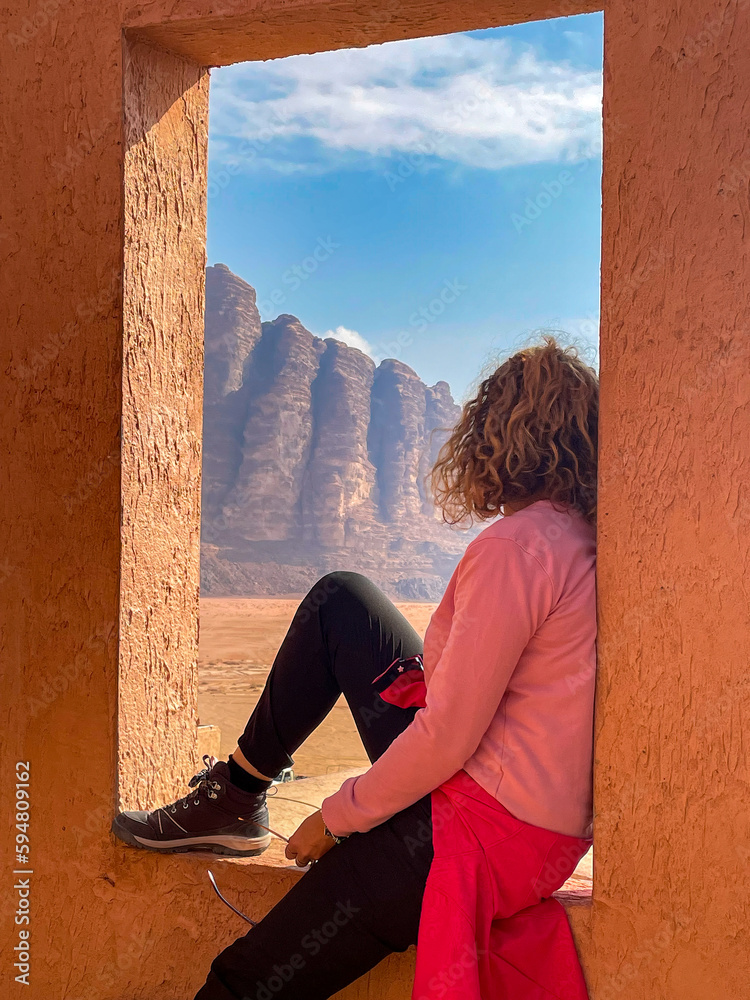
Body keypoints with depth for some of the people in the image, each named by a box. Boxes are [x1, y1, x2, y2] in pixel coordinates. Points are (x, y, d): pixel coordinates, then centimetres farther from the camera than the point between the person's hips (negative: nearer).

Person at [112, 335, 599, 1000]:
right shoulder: (585, 541, 4)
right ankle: (235, 796, 22)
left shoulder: (516, 546, -22)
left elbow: (448, 738, -22)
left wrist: (338, 817, -8)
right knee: (338, 602, 15)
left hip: (482, 832, -9)